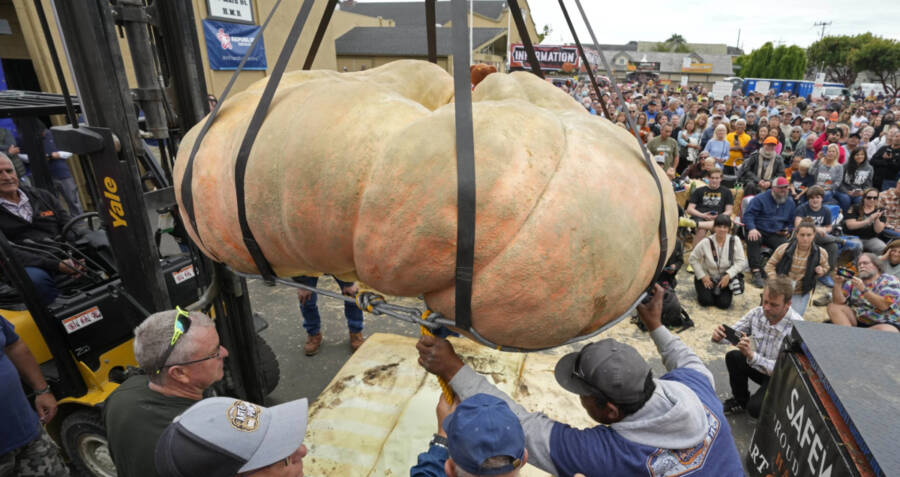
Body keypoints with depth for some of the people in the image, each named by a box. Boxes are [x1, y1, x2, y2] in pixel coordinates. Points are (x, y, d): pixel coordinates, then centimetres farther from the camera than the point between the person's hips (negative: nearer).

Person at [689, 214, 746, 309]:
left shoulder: (735, 241, -12)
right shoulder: (706, 242, -16)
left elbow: (741, 262, -9)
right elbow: (693, 259, -6)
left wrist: (728, 275, -20)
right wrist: (702, 276, -10)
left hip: (725, 278, 2)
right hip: (707, 276, -1)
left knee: (724, 303, -13)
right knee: (706, 301, -17)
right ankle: (705, 292, 18)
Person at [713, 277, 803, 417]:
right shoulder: (757, 313, -15)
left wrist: (752, 356, -46)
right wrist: (719, 336, -28)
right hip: (759, 367, 6)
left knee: (755, 408, -25)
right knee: (733, 356, -18)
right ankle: (741, 400, 7)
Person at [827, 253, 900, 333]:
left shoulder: (890, 281, -2)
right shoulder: (854, 280, 6)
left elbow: (884, 305, -20)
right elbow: (840, 302, -6)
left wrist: (863, 290, -32)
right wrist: (837, 284, -20)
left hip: (886, 324, -4)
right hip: (857, 321, 4)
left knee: (886, 331, -37)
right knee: (832, 307, -16)